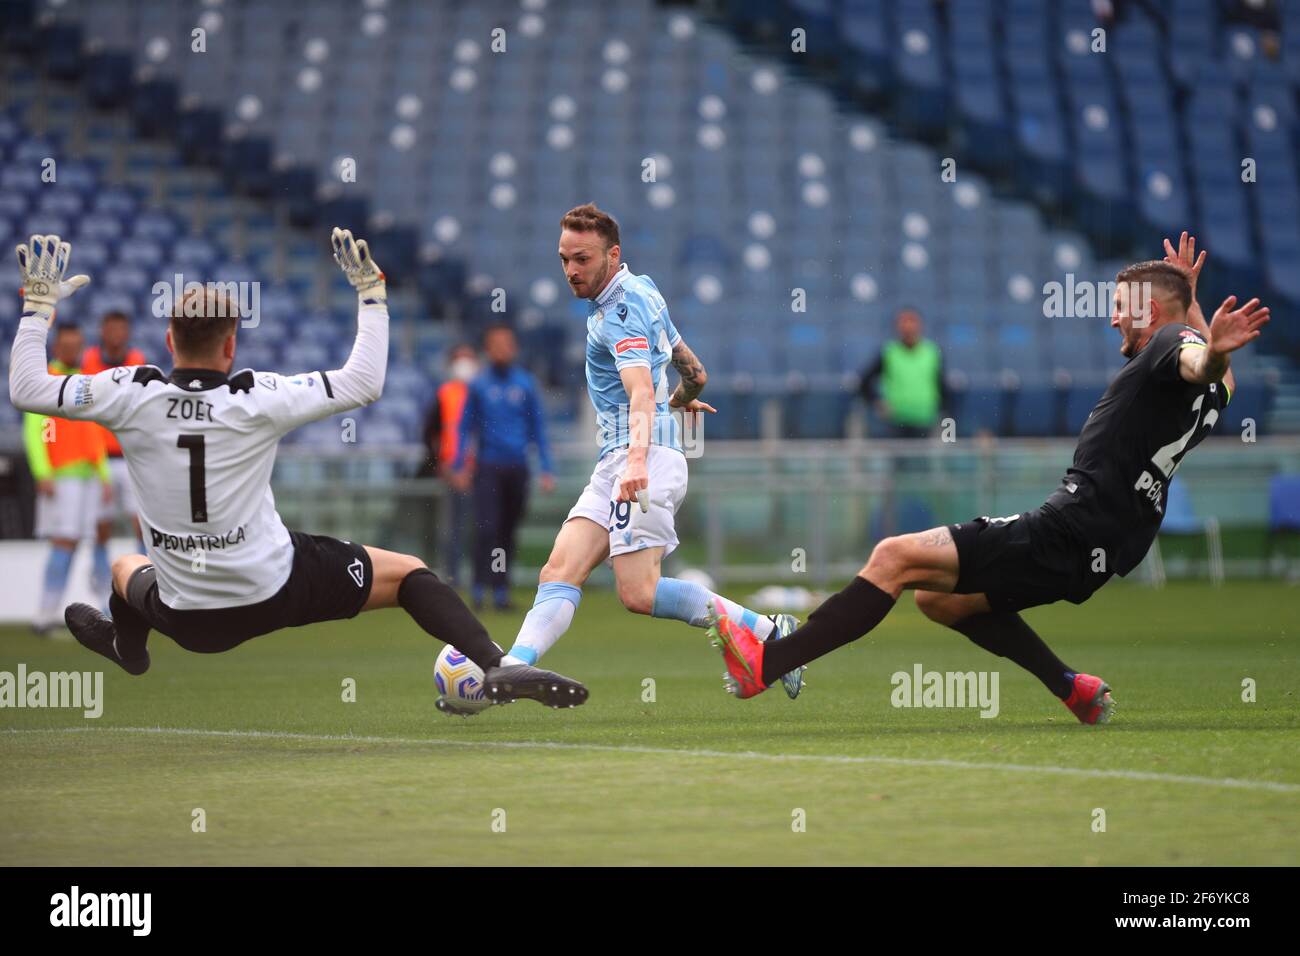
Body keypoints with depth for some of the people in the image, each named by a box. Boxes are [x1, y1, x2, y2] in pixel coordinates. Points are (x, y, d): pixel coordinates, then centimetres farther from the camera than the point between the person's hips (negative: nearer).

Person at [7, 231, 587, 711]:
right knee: (407, 574, 9)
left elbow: (26, 388, -3)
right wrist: (371, 294, -1)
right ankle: (495, 667, -11)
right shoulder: (257, 400, -16)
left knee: (126, 568, 38)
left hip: (187, 619, 3)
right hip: (274, 592, -2)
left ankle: (125, 647, 70)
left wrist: (37, 305, 9)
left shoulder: (129, 396, -12)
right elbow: (365, 383, -11)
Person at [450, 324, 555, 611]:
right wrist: (460, 466, 0)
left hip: (517, 468, 2)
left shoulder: (525, 383, 7)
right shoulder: (479, 385, 4)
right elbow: (466, 427, 8)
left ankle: (501, 591, 9)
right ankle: (480, 589, -11)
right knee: (486, 527, -13)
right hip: (488, 466, -2)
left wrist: (547, 470, 5)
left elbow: (538, 427, 10)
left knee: (508, 531, 3)